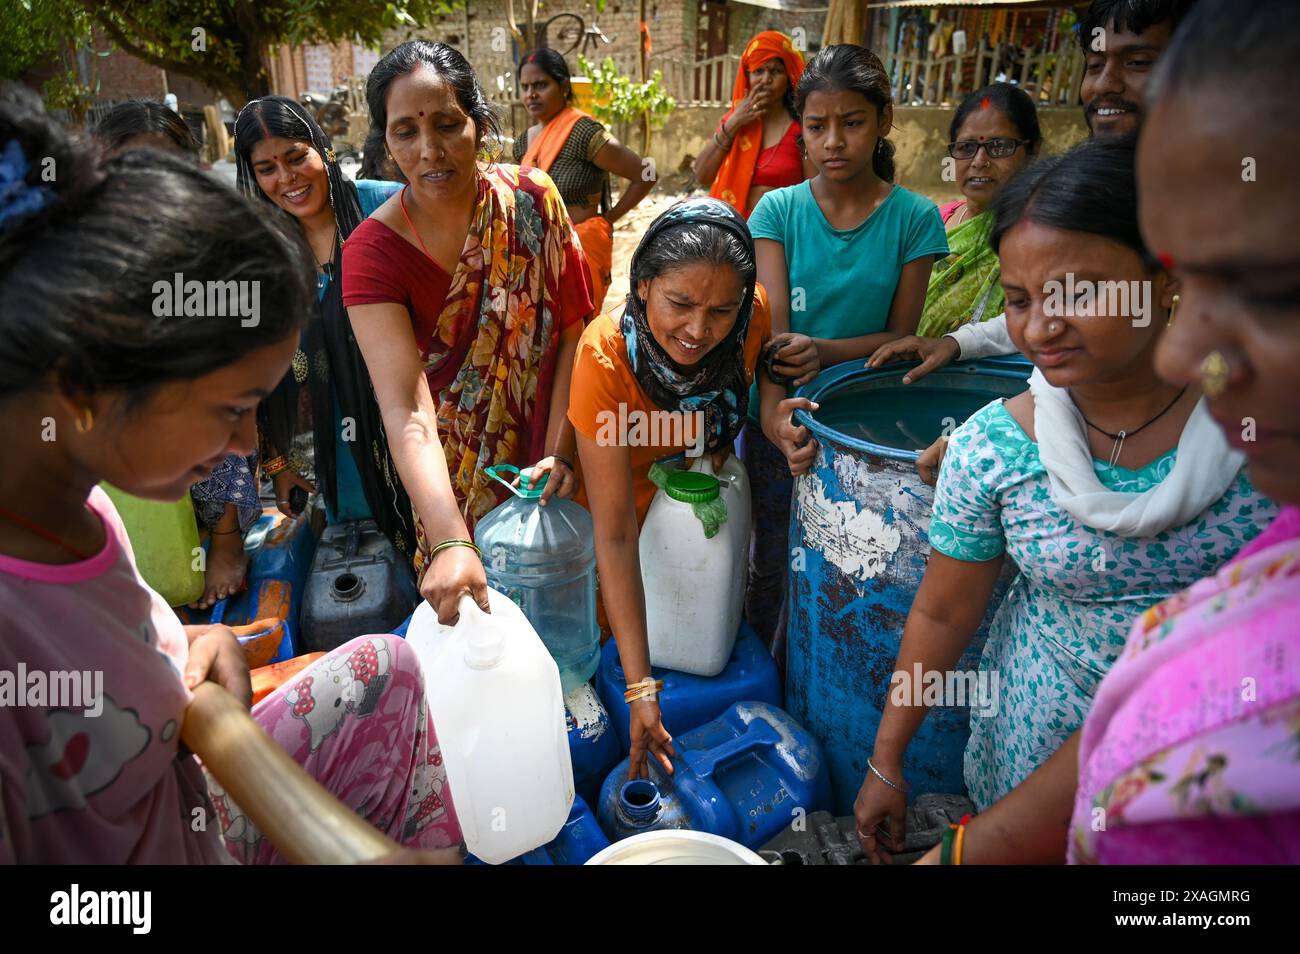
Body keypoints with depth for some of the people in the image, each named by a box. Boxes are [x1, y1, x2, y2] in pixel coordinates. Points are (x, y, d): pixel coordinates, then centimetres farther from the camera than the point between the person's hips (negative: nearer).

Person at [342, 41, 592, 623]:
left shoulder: (532, 199, -13)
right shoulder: (373, 253, -20)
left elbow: (574, 331, -11)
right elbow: (405, 409, -31)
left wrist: (559, 451, -20)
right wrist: (450, 543, -43)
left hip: (545, 450, 2)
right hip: (454, 470, -1)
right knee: (463, 606, 16)